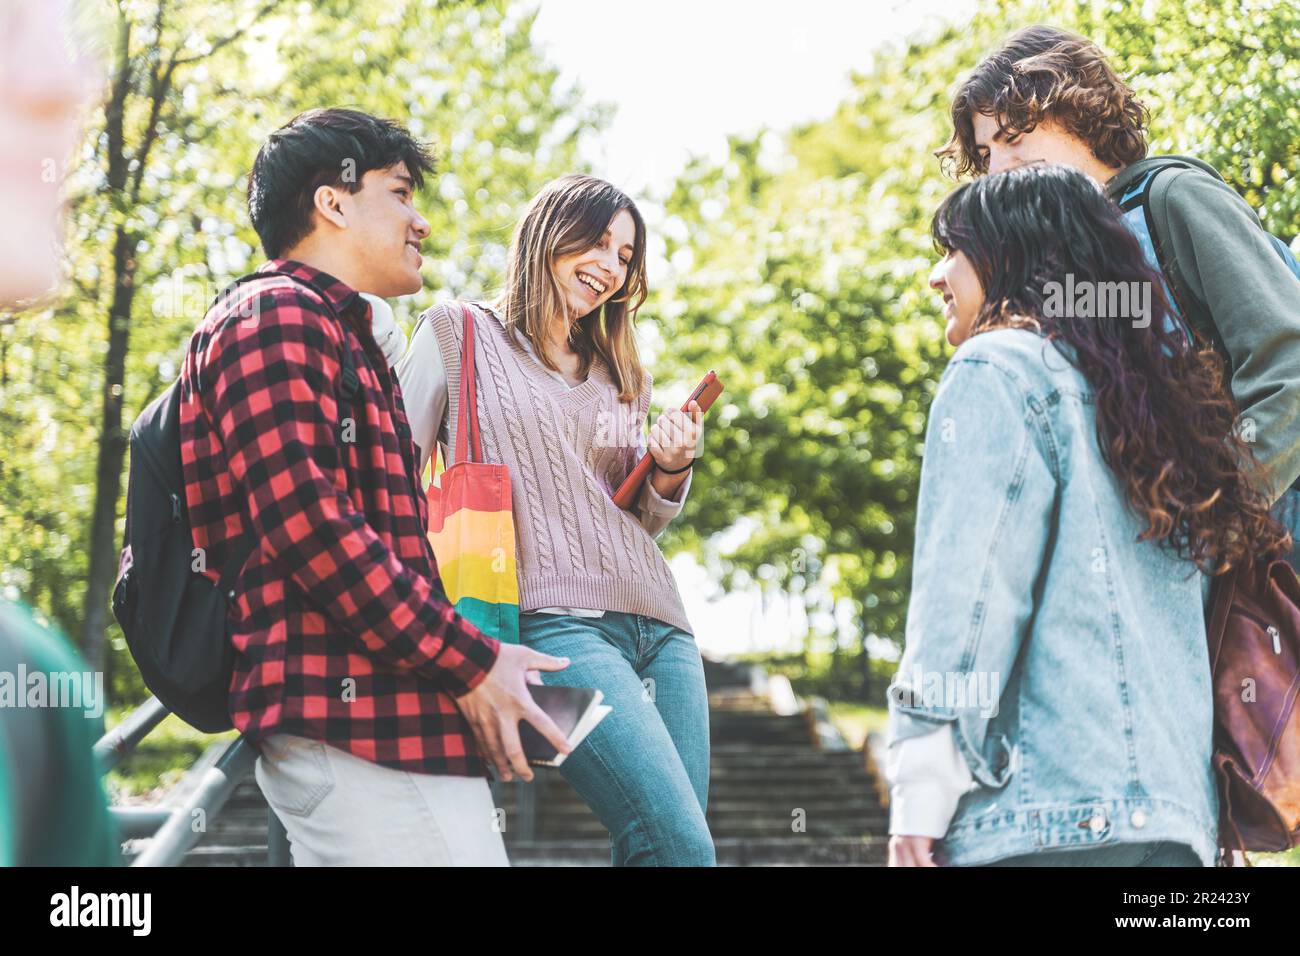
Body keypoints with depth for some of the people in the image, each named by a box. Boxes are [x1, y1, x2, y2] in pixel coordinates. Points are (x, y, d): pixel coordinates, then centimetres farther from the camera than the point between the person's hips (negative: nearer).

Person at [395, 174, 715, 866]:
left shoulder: (618, 375, 24)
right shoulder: (457, 333, 9)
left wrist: (670, 471, 5)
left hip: (658, 624, 7)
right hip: (555, 621, -7)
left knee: (655, 848, -4)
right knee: (684, 847, -21)